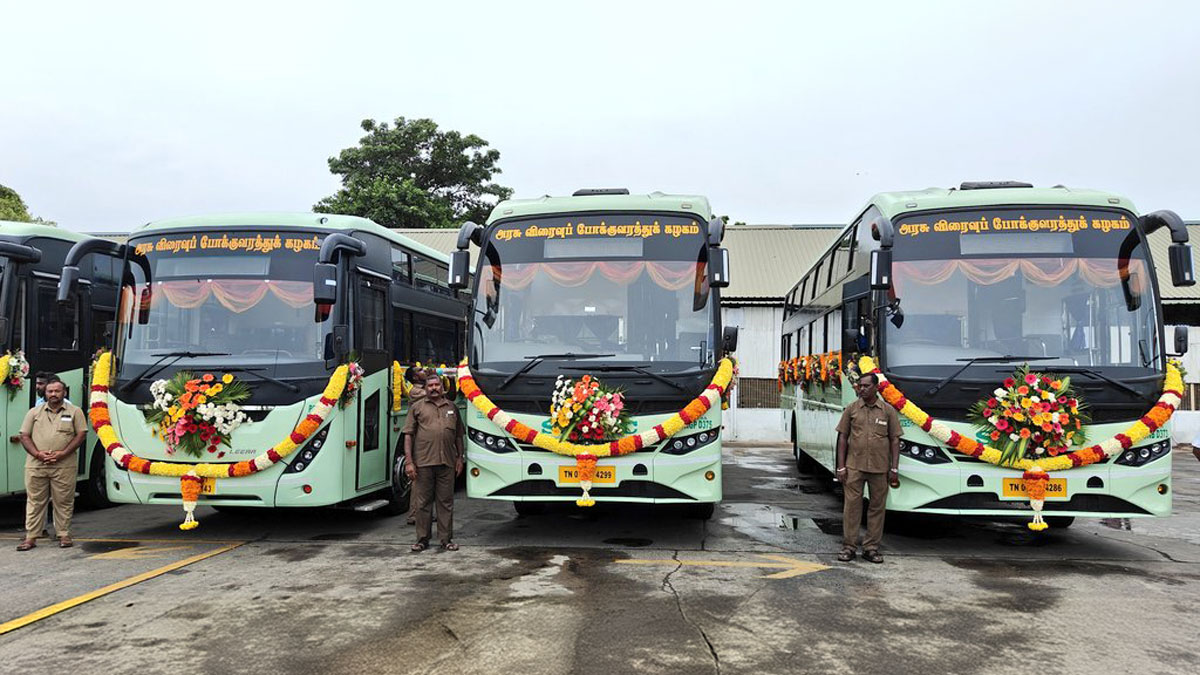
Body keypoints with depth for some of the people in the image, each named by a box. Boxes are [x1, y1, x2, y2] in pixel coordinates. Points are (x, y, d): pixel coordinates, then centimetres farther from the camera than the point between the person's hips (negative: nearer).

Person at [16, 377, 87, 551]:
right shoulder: (34, 412, 12)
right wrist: (37, 454, -9)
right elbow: (25, 436, 9)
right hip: (36, 465, 2)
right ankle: (31, 537, 8)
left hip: (64, 466, -2)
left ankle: (64, 535, 10)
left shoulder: (74, 412, 7)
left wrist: (62, 454, -10)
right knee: (35, 501, 4)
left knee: (64, 501, 2)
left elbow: (81, 434, 1)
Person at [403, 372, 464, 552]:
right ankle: (422, 539, 13)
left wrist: (459, 458, 11)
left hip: (447, 463, 2)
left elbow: (459, 435, 18)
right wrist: (408, 461, -5)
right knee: (423, 502, 4)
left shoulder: (452, 407, 15)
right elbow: (408, 435, 3)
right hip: (423, 463, -2)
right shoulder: (417, 407, 7)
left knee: (446, 502, 6)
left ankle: (447, 539, 13)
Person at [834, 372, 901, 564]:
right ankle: (849, 547, 7)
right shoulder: (851, 409, 5)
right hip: (854, 466, 0)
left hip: (880, 468, 1)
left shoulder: (888, 411, 4)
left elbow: (895, 440, 5)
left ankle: (871, 548, 15)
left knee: (877, 507, 6)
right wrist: (841, 466, -2)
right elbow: (842, 437, 5)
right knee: (852, 505, 0)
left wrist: (894, 469, -2)